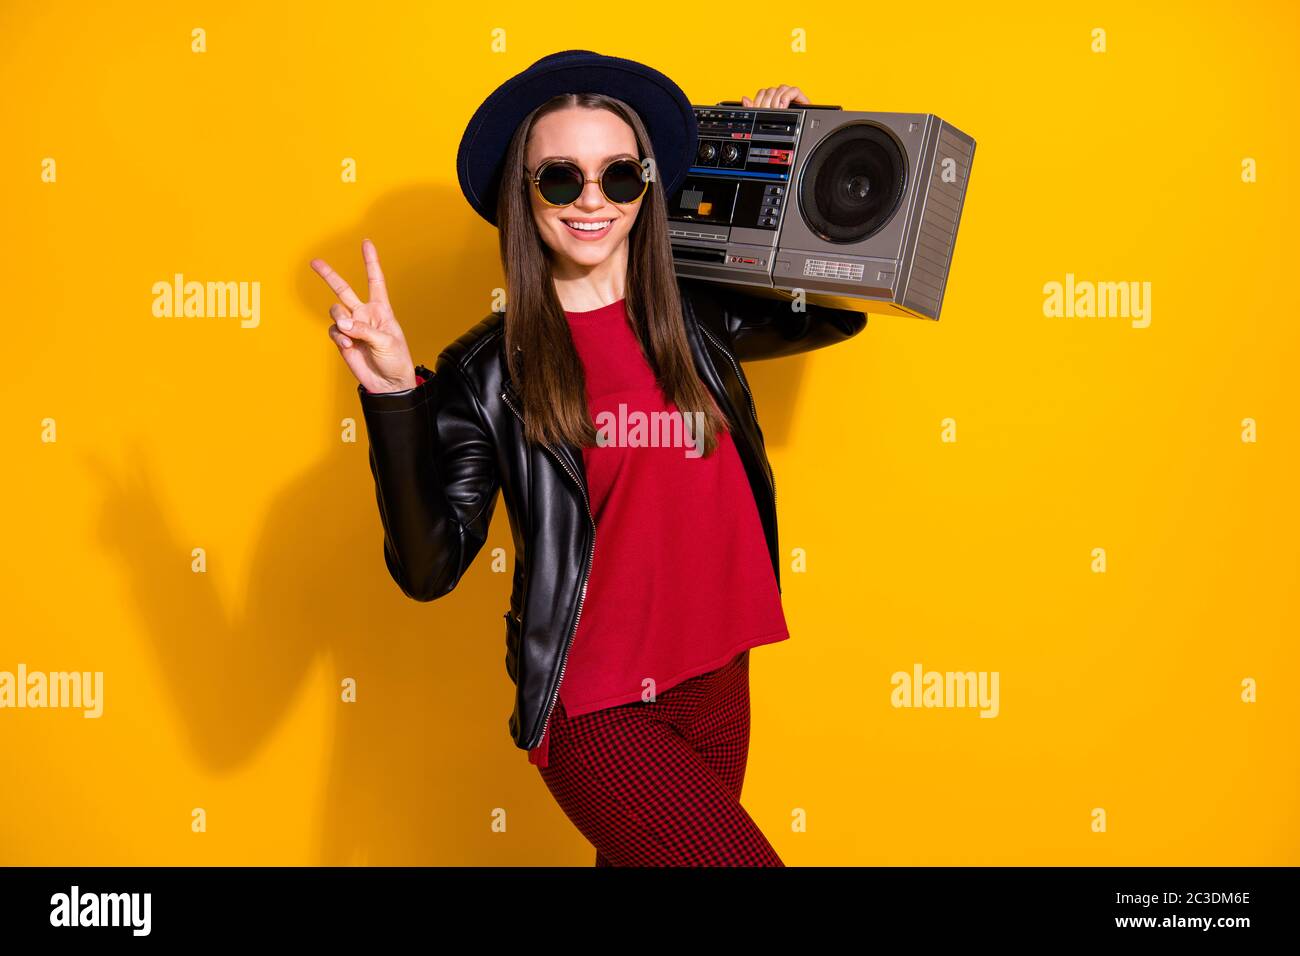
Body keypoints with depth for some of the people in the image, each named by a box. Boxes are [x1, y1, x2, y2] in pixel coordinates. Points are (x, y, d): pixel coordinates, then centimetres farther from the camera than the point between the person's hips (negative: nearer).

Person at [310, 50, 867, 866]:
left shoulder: (697, 324, 4)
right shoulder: (488, 372, -7)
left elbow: (841, 311, 18)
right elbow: (428, 569, -12)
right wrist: (394, 397, -23)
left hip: (717, 690, 5)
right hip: (598, 715, -5)